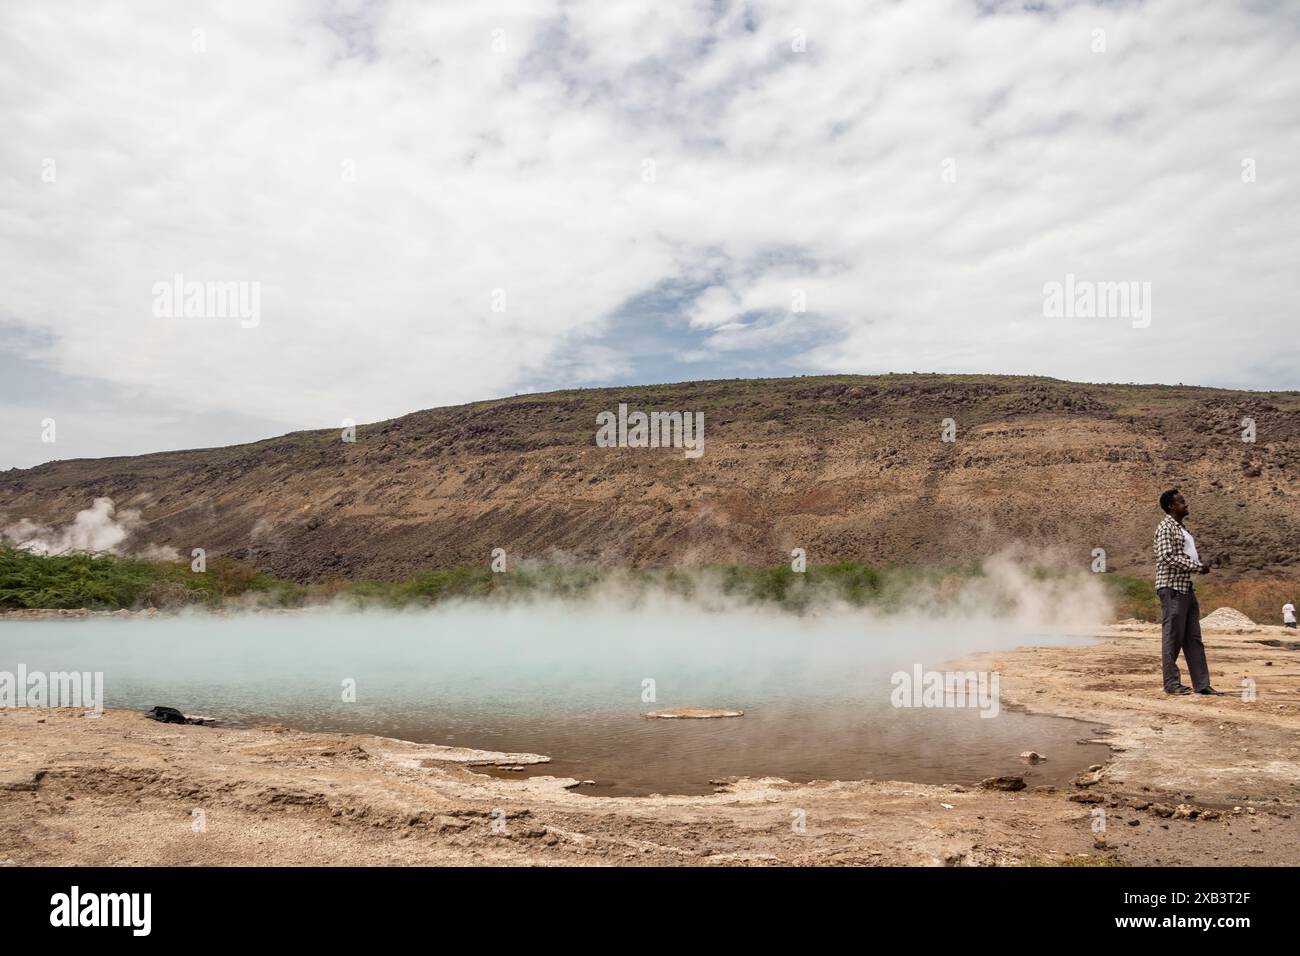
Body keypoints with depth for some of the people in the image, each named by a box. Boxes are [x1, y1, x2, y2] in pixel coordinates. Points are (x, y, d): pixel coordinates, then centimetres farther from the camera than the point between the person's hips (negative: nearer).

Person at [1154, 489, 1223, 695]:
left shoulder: (1182, 529, 20)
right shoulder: (1166, 527, -9)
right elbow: (1167, 557, -19)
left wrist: (1200, 565, 8)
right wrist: (1197, 567, -16)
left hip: (1187, 587, 9)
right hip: (1171, 587, -9)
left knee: (1193, 638, 9)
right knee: (1173, 636, -4)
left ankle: (1201, 683, 12)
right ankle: (1172, 684, 2)